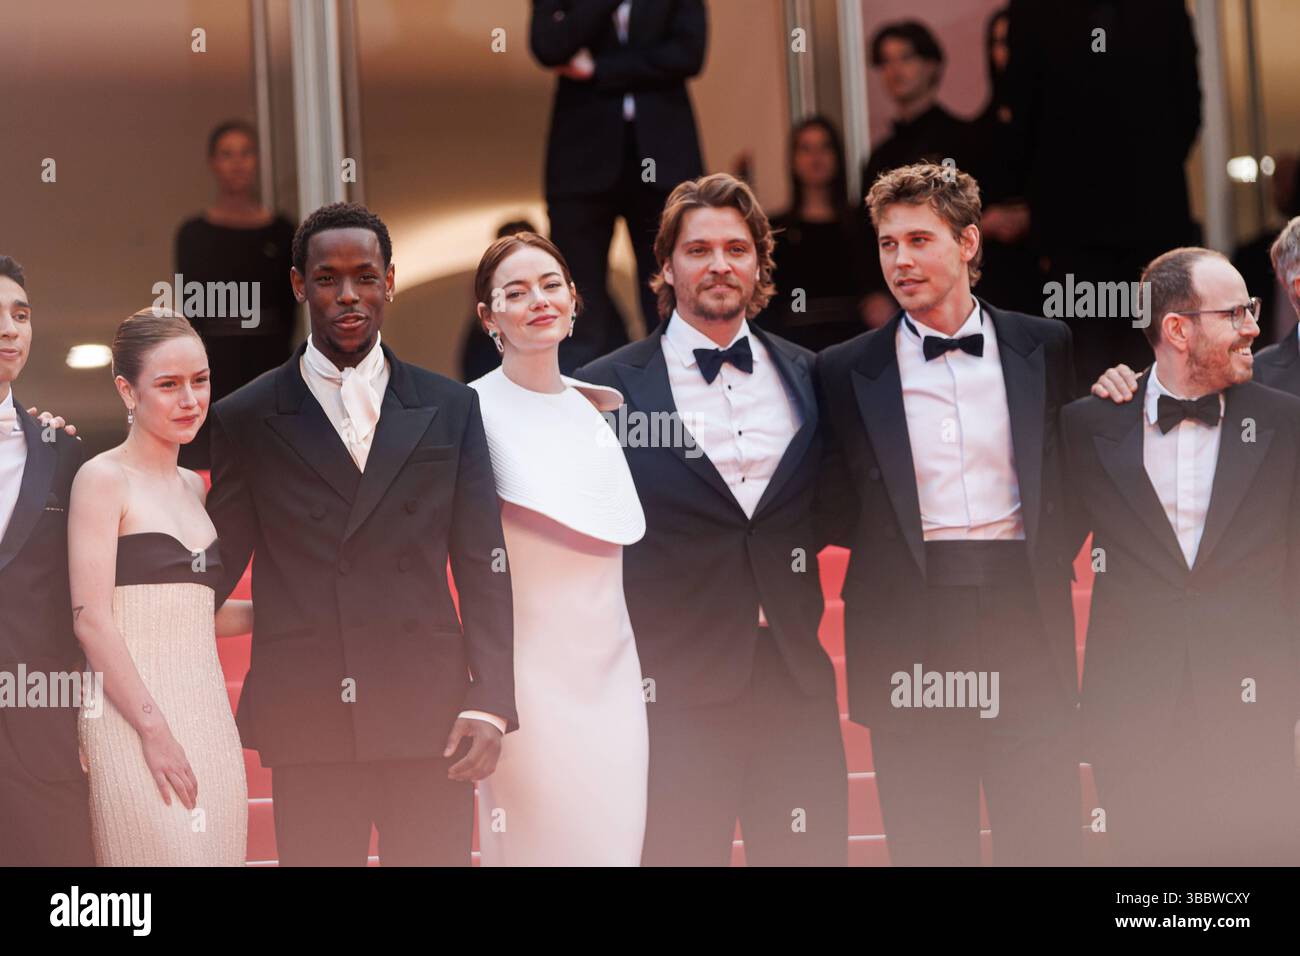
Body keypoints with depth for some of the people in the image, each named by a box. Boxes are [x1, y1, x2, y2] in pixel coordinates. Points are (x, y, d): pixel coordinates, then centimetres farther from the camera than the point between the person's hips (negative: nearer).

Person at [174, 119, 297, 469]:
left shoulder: (281, 231, 9)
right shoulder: (195, 234, 5)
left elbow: (290, 309, 9)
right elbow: (188, 309, 3)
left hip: (268, 363, 1)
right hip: (216, 366, -1)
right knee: (209, 464, -9)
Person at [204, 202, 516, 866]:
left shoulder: (450, 409, 10)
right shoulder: (245, 420, 7)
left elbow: (482, 568, 7)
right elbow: (219, 564, 8)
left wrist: (490, 702, -2)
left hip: (427, 714, 1)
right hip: (305, 724, -1)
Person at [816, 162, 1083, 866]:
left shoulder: (1044, 347, 7)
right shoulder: (846, 372, 4)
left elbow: (1073, 472, 15)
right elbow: (835, 515, 9)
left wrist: (1047, 563, 7)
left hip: (1024, 622, 0)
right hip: (910, 635, 0)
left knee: (1045, 842, 0)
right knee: (928, 848, 3)